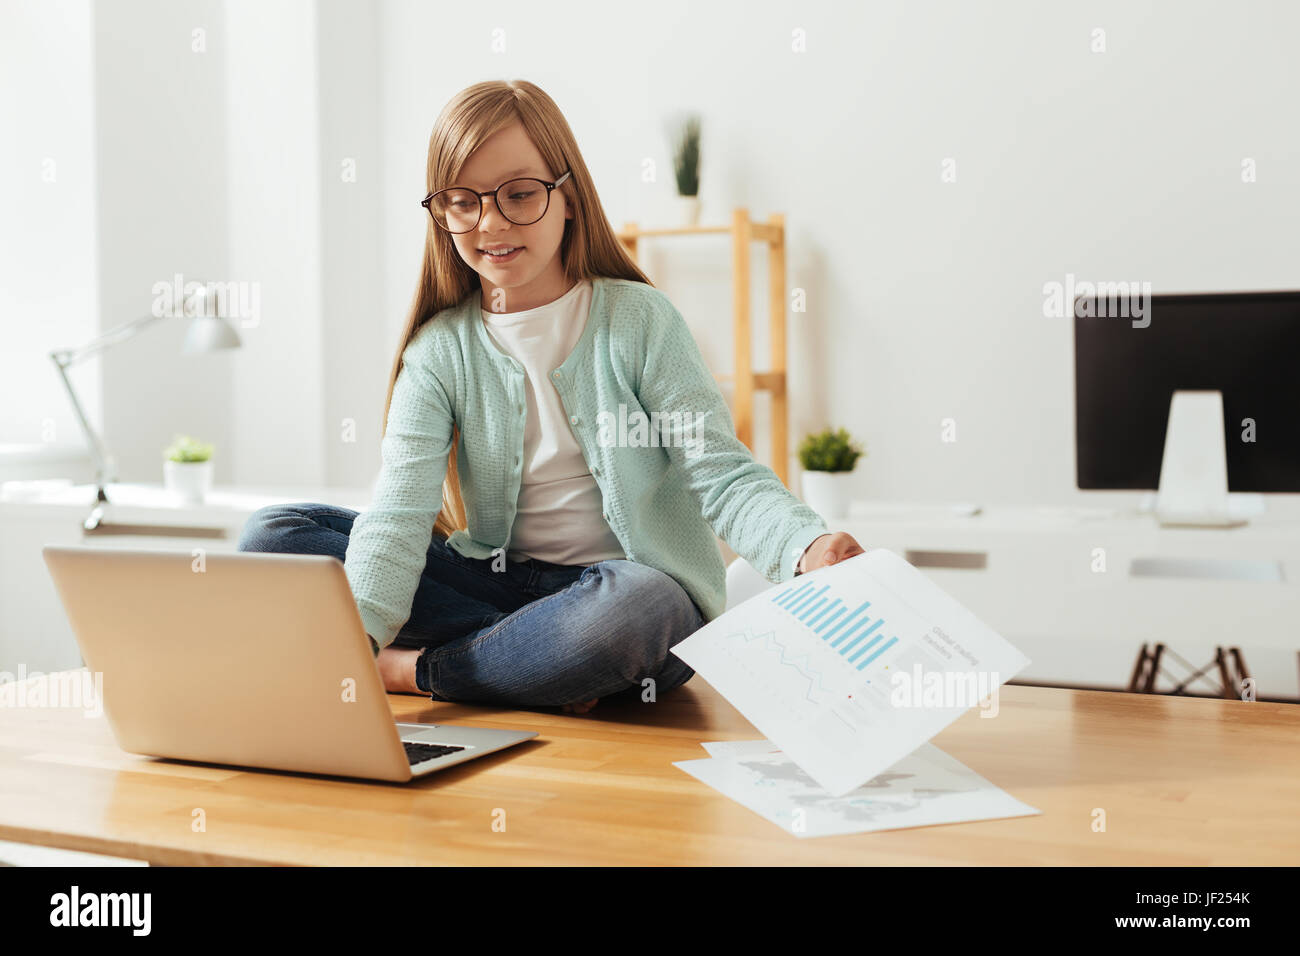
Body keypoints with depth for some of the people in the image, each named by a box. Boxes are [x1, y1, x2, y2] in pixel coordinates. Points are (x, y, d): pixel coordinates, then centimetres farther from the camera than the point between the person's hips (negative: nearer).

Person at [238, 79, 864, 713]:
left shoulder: (640, 321, -4)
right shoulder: (440, 350, 1)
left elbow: (723, 475, -10)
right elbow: (399, 512, -13)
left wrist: (808, 549, -32)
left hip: (637, 586, -3)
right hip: (500, 582, 4)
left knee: (637, 607, -41)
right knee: (273, 535, -11)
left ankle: (412, 670, -17)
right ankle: (543, 666, -19)